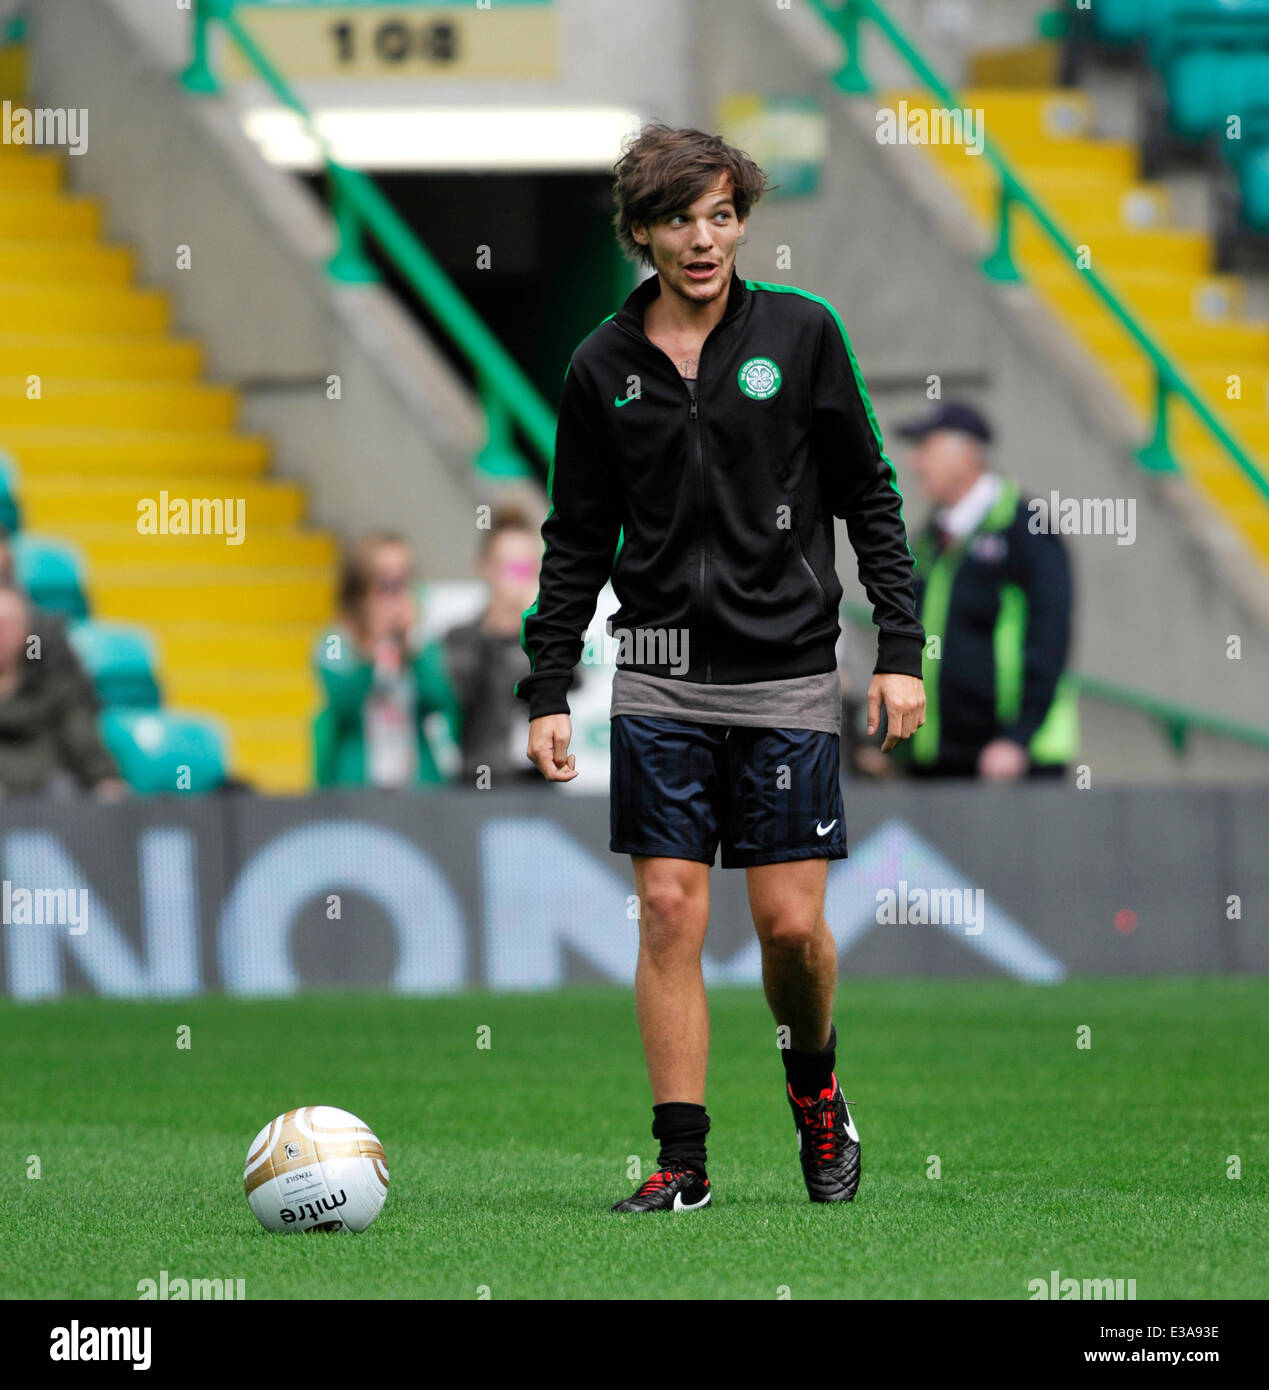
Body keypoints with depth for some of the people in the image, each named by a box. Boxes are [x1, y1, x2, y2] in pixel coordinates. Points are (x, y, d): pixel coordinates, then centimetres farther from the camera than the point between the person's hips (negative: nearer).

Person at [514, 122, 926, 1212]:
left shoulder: (802, 333, 0)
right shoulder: (604, 367, 5)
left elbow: (870, 496, 4)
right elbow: (576, 543, 11)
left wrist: (901, 650, -3)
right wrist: (547, 692, 6)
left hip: (788, 678, -1)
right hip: (662, 681, 1)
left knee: (792, 922, -3)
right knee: (669, 914, -5)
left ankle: (815, 1087, 26)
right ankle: (683, 1162, 0)